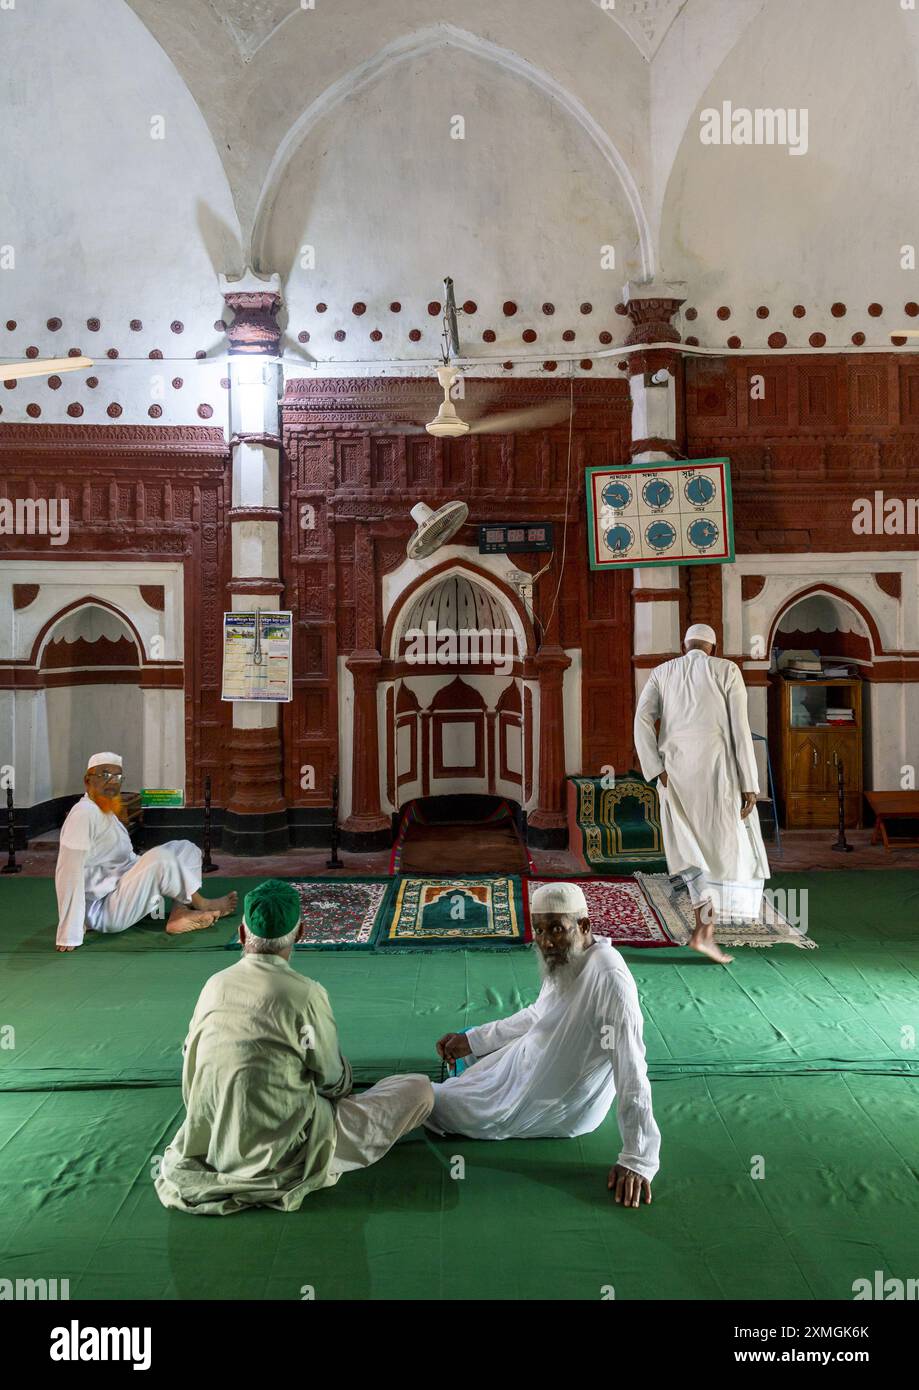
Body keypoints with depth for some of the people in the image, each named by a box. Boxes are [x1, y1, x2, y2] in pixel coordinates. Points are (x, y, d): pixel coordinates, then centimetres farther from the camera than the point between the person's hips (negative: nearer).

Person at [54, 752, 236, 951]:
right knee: (159, 858, -28)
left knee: (185, 849, 7)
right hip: (102, 910, -10)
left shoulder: (108, 813, 12)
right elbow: (69, 873, -26)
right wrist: (69, 936, -29)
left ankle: (180, 913, -15)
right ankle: (201, 903, -3)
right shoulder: (83, 813, -19)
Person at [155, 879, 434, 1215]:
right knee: (419, 1089, -2)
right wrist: (343, 1077, 16)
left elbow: (190, 1083, 7)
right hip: (283, 1158, -5)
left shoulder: (215, 985, -5)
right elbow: (333, 1081, -7)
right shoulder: (305, 993, -22)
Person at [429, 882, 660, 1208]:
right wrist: (472, 1040, 11)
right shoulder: (565, 959, -6)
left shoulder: (609, 977, -34)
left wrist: (638, 1160, -30)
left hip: (558, 1108, -8)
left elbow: (631, 1072, -33)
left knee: (432, 1102, -3)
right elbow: (537, 1015, 12)